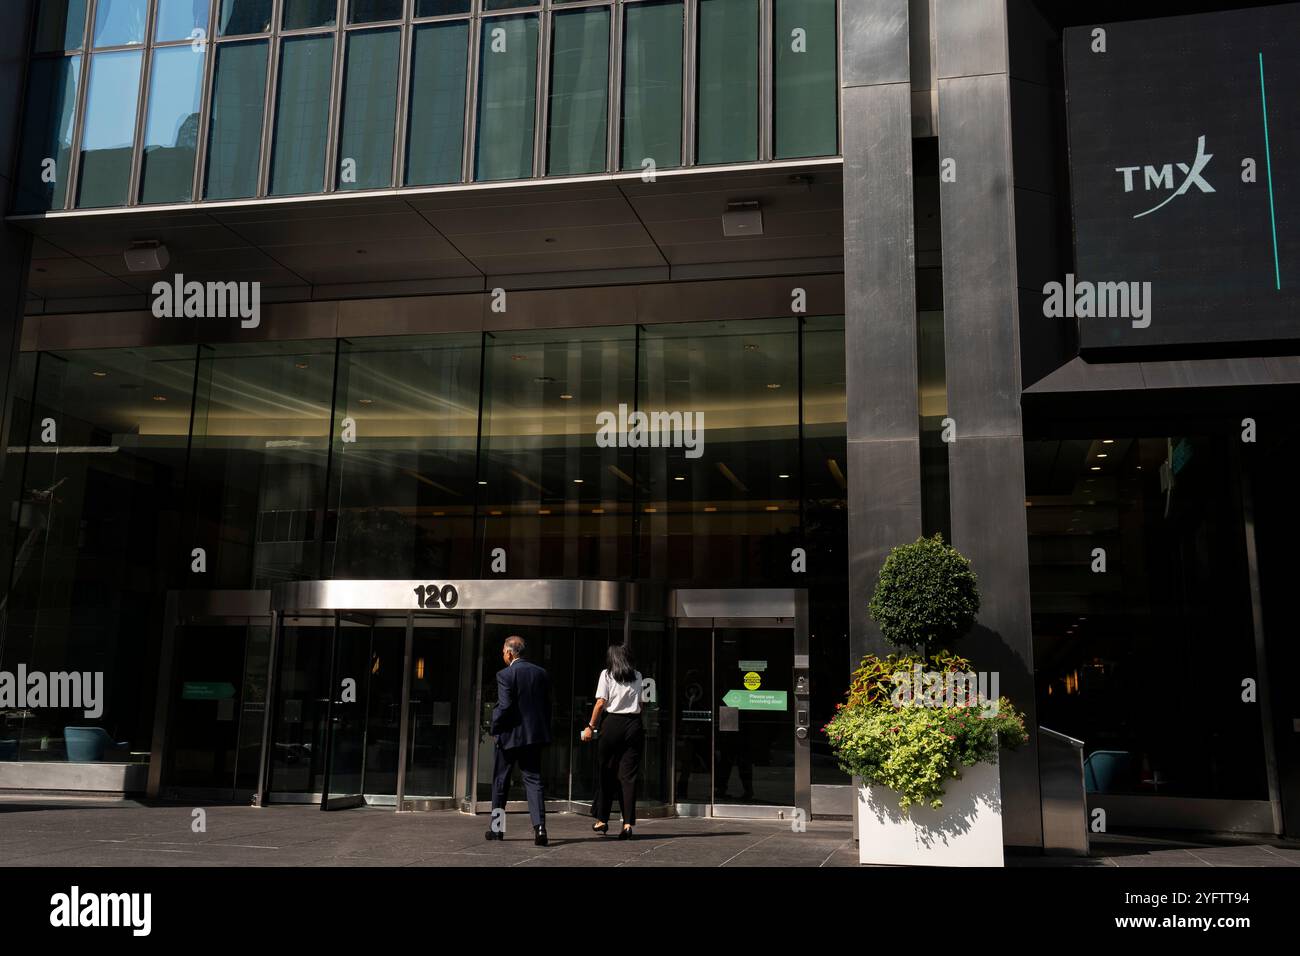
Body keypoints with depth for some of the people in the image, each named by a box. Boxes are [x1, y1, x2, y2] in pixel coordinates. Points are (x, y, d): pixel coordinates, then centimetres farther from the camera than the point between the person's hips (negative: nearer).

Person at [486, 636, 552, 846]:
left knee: (500, 782, 12)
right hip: (535, 734, 4)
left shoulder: (505, 675, -11)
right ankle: (539, 826, -11)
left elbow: (505, 706, -17)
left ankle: (497, 828, 21)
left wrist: (495, 727, -3)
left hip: (510, 735, -4)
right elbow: (548, 705, 8)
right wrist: (544, 730, 14)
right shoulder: (542, 673, 6)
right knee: (533, 780, 4)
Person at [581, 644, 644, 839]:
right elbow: (640, 703, 10)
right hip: (634, 725, 2)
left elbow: (601, 703, -4)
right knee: (629, 775, 2)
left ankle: (602, 820, 16)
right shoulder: (637, 676, 11)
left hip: (612, 724, -2)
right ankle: (628, 823, -4)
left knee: (606, 773, 9)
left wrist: (590, 726, 1)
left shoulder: (606, 675, 2)